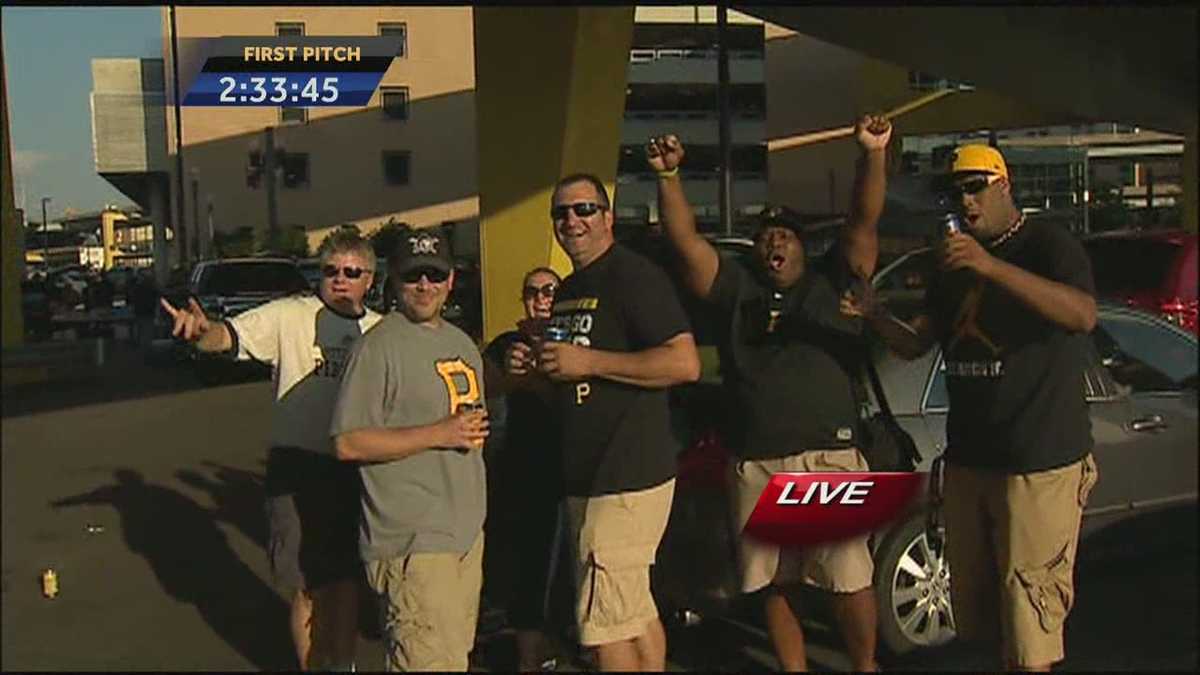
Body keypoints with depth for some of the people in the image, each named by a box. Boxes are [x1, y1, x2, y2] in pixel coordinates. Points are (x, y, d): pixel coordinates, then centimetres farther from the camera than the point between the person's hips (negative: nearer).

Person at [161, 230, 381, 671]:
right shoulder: (290, 317, -8)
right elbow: (232, 334, -23)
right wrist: (201, 332, -44)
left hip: (354, 473, 4)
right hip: (298, 474, -4)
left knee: (346, 583, 17)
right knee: (308, 589, 6)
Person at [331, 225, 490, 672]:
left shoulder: (462, 343, 15)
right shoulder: (380, 346, -11)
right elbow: (347, 443, -17)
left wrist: (477, 431, 11)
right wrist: (439, 434, -18)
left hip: (467, 531, 9)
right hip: (413, 543, -8)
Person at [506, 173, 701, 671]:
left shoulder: (634, 275, -11)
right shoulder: (567, 291, 18)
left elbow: (685, 363, -22)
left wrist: (588, 362, -21)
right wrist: (533, 366, 8)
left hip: (627, 478, -10)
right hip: (587, 477, 10)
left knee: (603, 622, -7)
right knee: (636, 614, 17)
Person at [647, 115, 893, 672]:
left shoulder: (832, 282, 12)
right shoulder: (737, 290, 15)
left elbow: (865, 221, 0)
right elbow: (687, 240, 6)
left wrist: (873, 155, -14)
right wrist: (668, 178, -5)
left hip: (830, 456, -2)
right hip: (755, 464, 3)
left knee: (848, 577, -6)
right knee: (772, 586, 8)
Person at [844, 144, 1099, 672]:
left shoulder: (1047, 244, -5)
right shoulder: (951, 264, 17)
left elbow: (1084, 314, -25)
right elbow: (915, 344, 15)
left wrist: (991, 266, -34)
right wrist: (874, 315, -6)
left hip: (1040, 463, -7)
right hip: (966, 459, 7)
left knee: (1027, 619, -7)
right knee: (975, 605, 14)